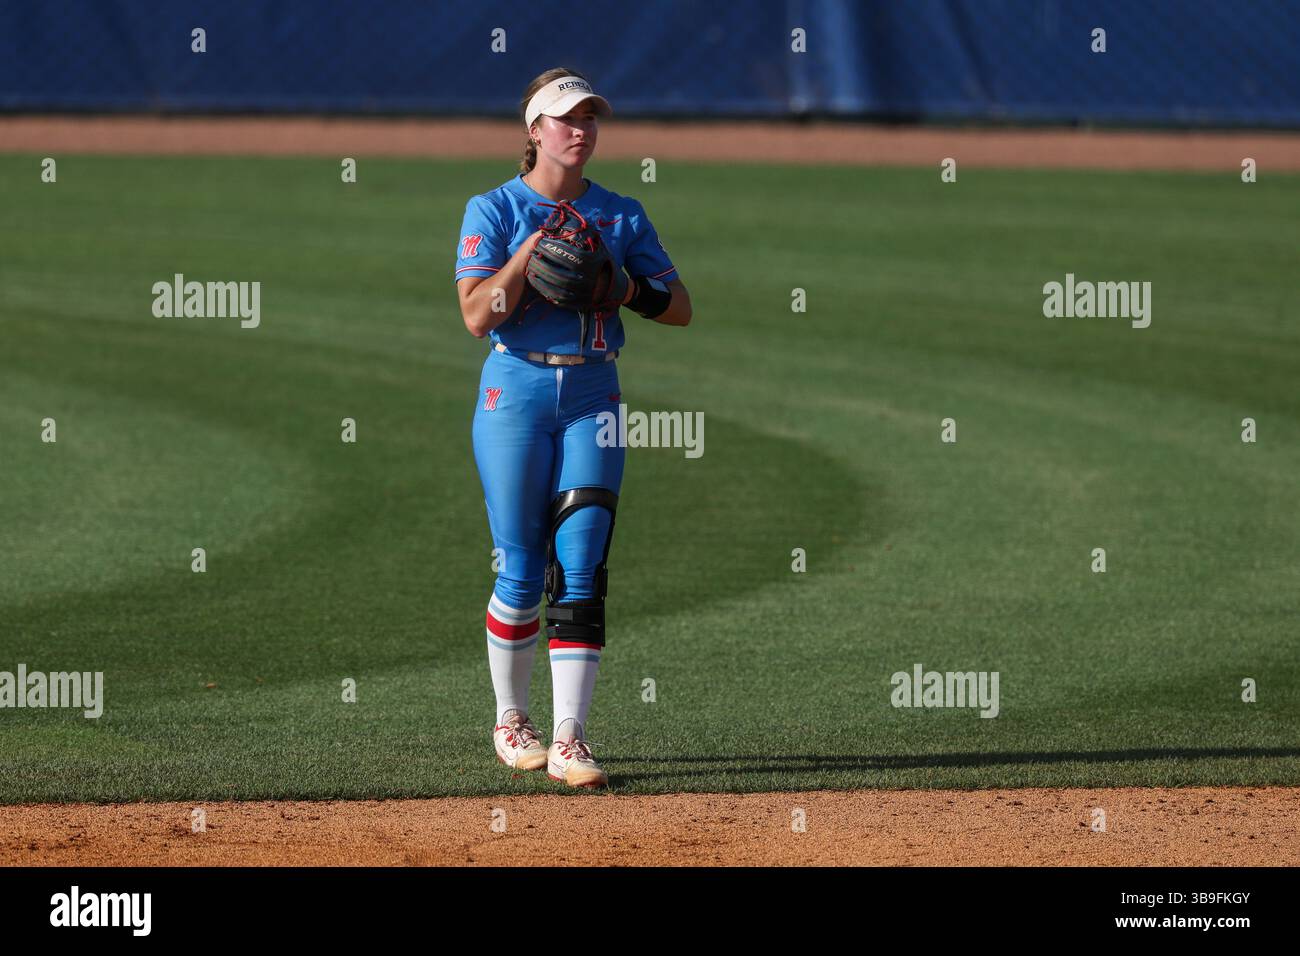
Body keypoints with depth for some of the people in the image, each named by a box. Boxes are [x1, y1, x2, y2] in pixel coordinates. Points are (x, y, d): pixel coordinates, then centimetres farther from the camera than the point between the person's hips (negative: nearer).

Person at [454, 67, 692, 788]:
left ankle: (569, 740, -12)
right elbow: (478, 316, -10)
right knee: (522, 571, -1)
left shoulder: (622, 215, 11)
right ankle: (511, 722, 19)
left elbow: (680, 308, 8)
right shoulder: (494, 210, 2)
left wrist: (626, 288, -11)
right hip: (516, 392, -2)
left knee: (580, 568, -8)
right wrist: (535, 246, -17)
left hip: (594, 397, 2)